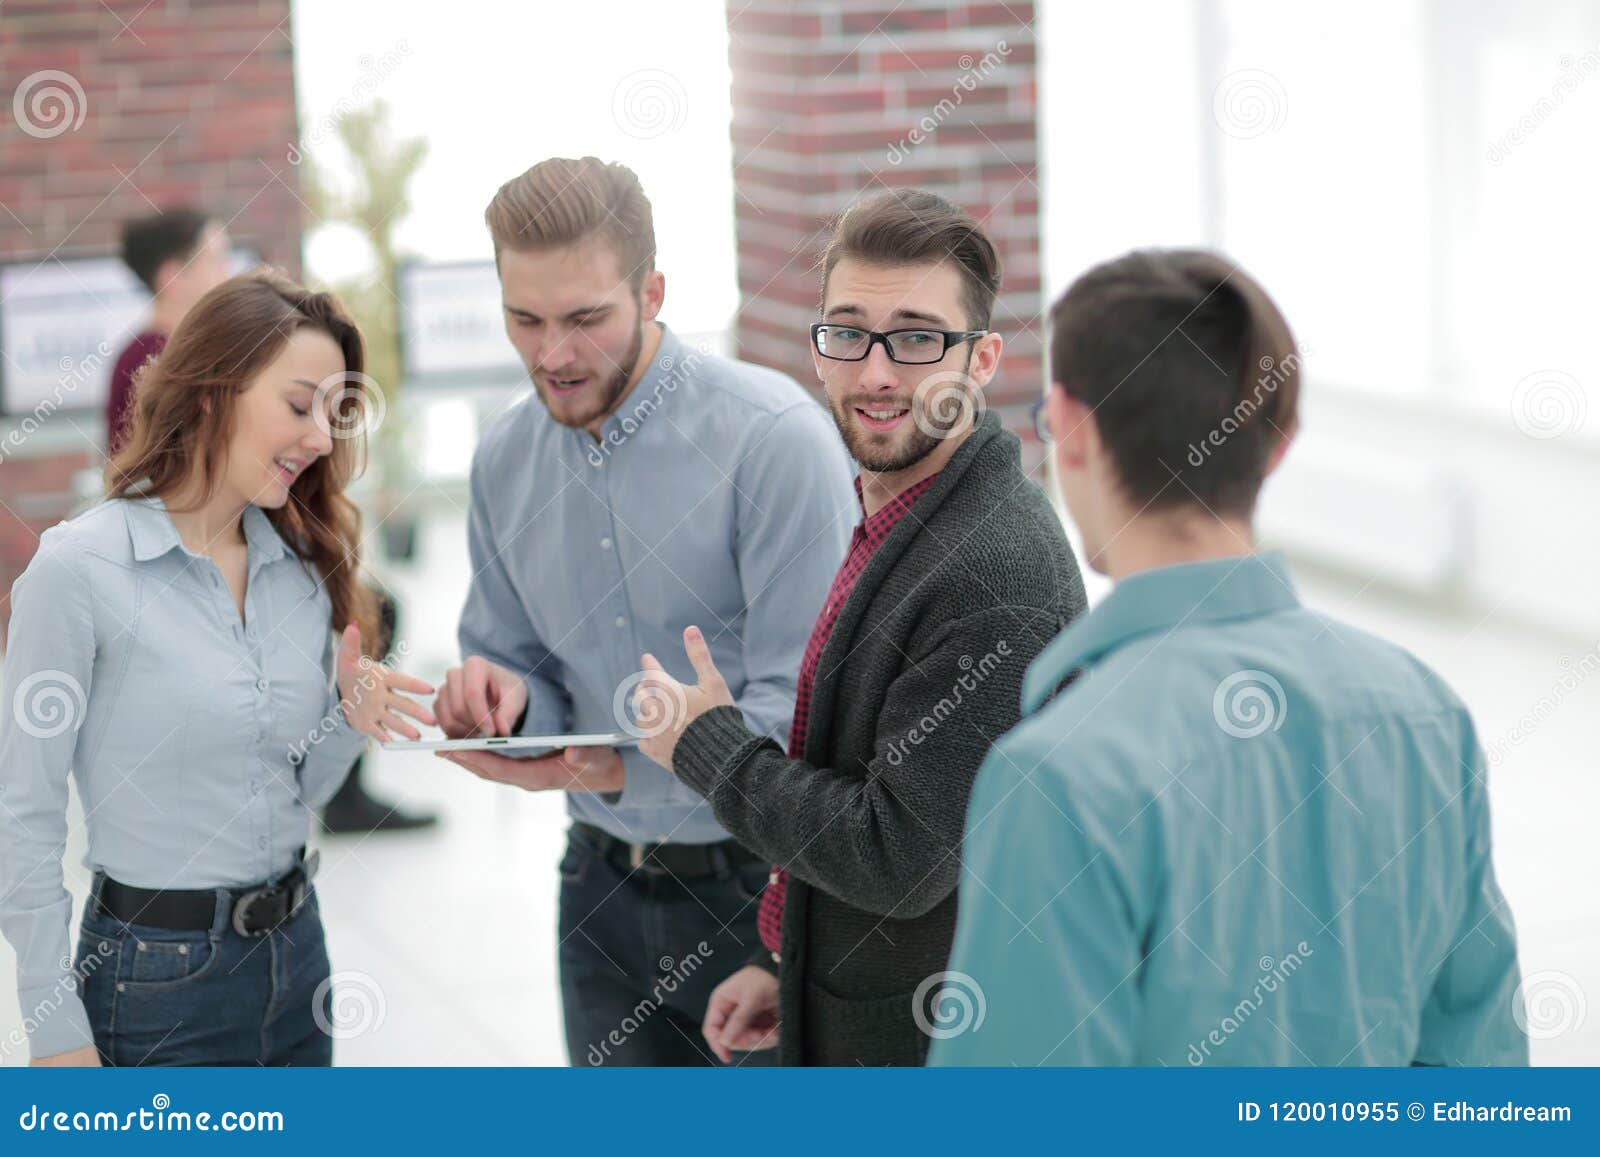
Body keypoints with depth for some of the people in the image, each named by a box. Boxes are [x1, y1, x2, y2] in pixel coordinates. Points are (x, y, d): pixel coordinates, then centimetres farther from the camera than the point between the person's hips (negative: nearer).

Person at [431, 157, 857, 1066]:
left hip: (760, 888, -5)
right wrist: (504, 699, -10)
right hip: (606, 885, 5)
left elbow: (799, 713, -21)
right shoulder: (506, 460, 4)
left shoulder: (775, 436, -17)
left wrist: (613, 769, -26)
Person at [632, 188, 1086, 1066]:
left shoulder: (999, 573, -24)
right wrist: (794, 970, 15)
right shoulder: (889, 527, 8)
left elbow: (902, 858, -24)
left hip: (936, 1039, -9)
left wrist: (706, 743, -13)